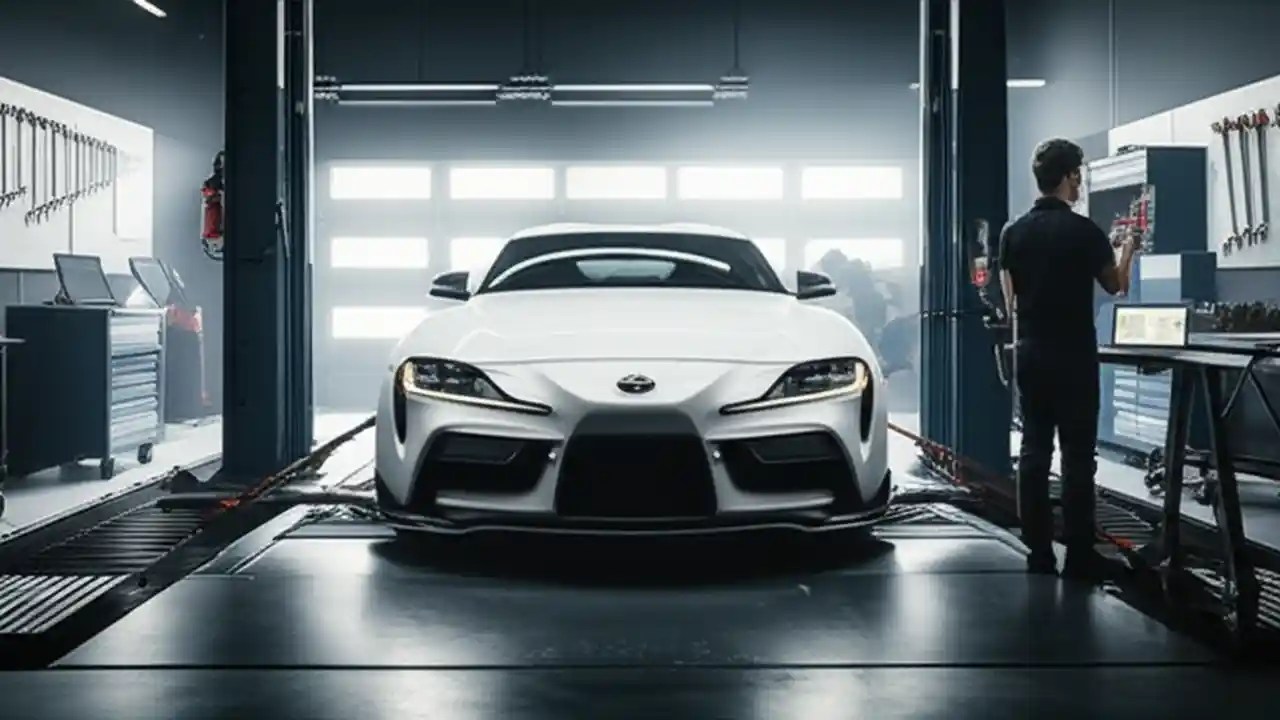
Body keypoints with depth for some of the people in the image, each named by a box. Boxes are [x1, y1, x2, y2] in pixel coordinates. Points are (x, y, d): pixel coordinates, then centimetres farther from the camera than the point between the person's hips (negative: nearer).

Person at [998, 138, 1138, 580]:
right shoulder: (1083, 231, -11)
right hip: (1073, 356, -5)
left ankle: (1038, 554, 9)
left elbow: (1011, 301, 10)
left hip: (1030, 353, 5)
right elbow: (1116, 286, 5)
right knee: (1077, 457, 0)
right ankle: (1079, 557, 1)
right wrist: (1126, 250, 23)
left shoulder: (1013, 233, 3)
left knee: (1033, 452, 7)